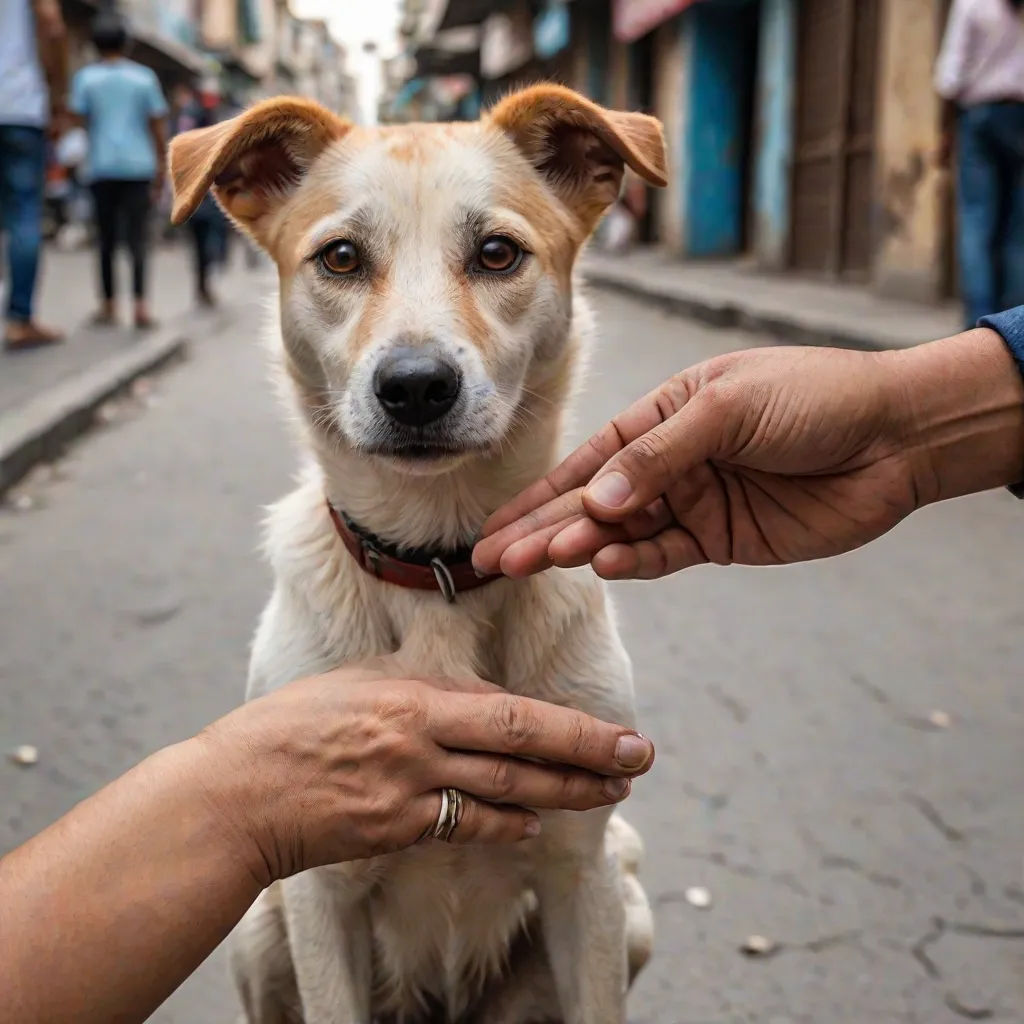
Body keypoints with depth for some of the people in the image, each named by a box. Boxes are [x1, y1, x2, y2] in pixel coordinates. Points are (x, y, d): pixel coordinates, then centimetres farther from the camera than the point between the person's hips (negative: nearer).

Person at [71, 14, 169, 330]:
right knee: (137, 237, -3)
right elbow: (158, 126, 5)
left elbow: (79, 119, -2)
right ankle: (140, 303, -19)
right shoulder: (144, 76, 7)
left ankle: (109, 305, 15)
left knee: (107, 238, 9)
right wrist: (160, 168, 11)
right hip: (139, 165, 0)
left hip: (103, 167, 0)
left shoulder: (85, 77, 4)